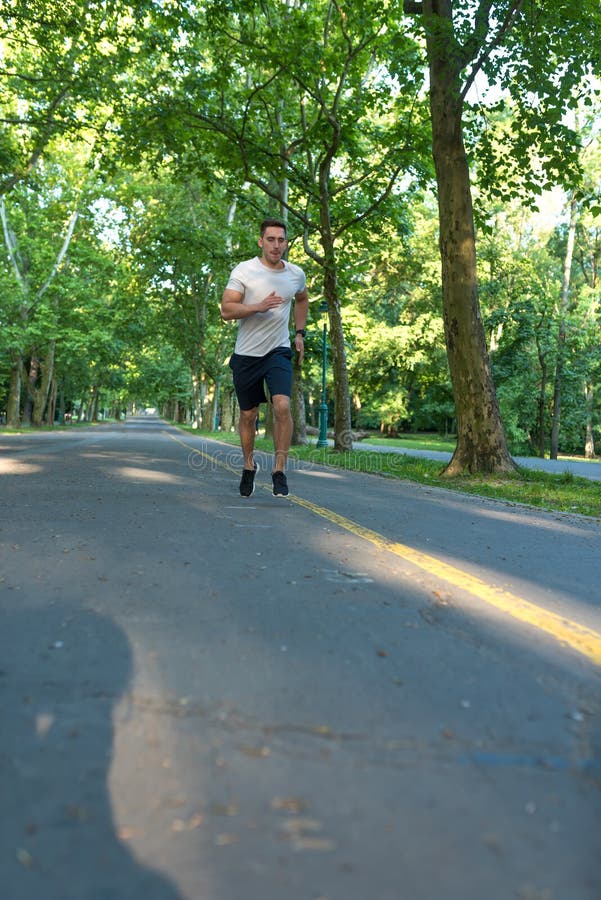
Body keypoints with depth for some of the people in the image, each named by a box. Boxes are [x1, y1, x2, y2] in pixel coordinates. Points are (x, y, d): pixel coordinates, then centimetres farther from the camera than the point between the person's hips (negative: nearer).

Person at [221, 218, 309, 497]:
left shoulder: (296, 274, 5)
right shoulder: (244, 270, -7)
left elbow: (302, 300, 27)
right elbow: (226, 310, -15)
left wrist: (300, 333, 18)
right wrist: (258, 307, -28)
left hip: (279, 351, 1)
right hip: (247, 354, -1)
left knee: (282, 406, -20)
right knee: (248, 415, 9)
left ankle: (279, 470, -9)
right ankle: (248, 465, 32)